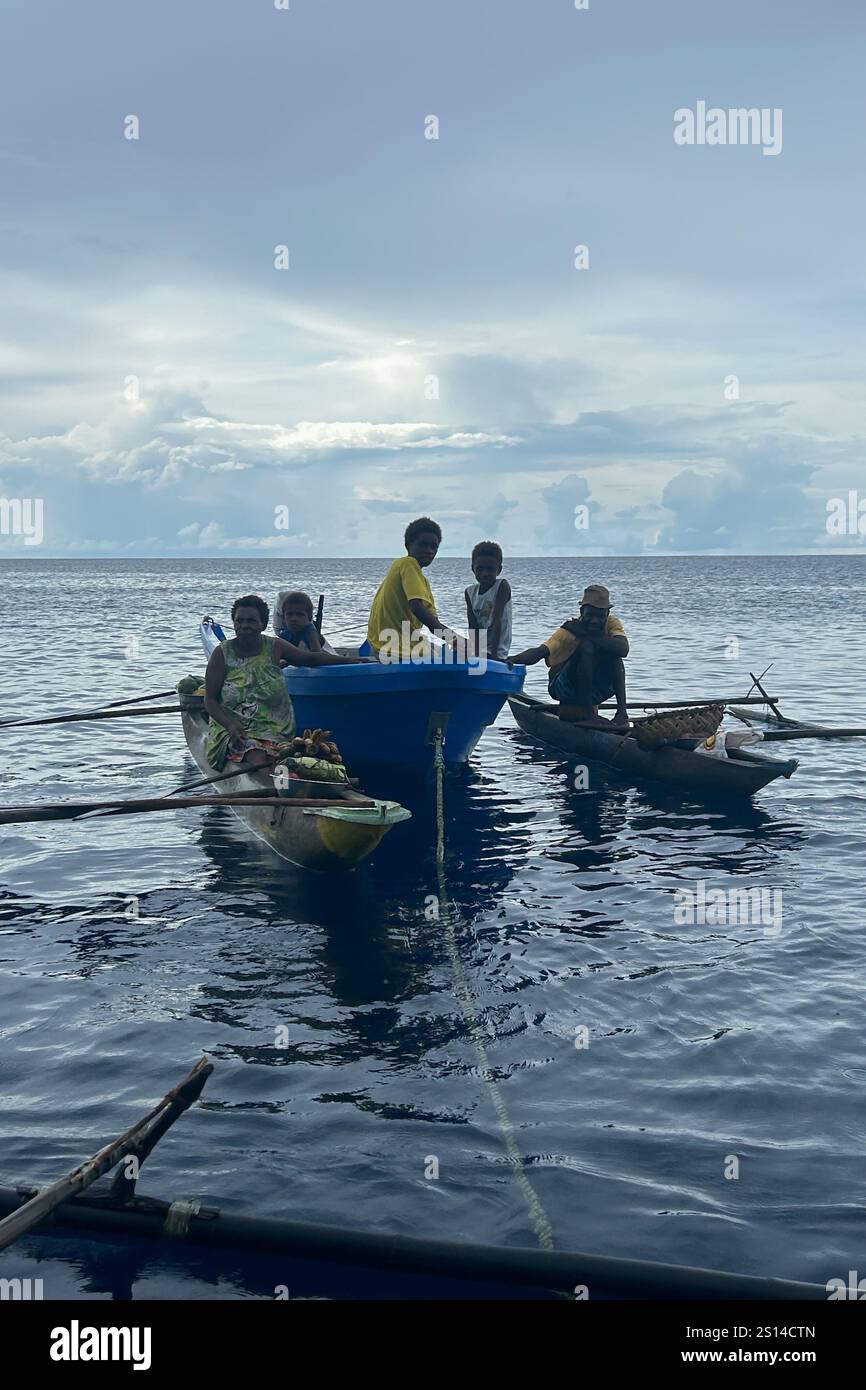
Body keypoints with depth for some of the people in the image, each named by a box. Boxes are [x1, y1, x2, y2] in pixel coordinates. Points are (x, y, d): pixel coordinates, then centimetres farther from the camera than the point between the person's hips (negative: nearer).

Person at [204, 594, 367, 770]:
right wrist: (231, 726, -18)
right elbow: (210, 700, -2)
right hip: (231, 728, -2)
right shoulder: (222, 653, 0)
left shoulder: (274, 647, 7)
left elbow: (310, 658, 21)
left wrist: (349, 660, 13)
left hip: (273, 728, 2)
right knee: (257, 760, -32)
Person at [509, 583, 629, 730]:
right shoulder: (569, 630, -16)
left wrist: (587, 634, -32)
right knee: (587, 647, -28)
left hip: (593, 690, 4)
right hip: (562, 688, -4)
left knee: (613, 652, -19)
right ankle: (588, 714, -31)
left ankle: (622, 712, -26)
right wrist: (513, 660, -52)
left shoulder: (611, 623, -7)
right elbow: (540, 651, -31)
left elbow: (624, 649, -28)